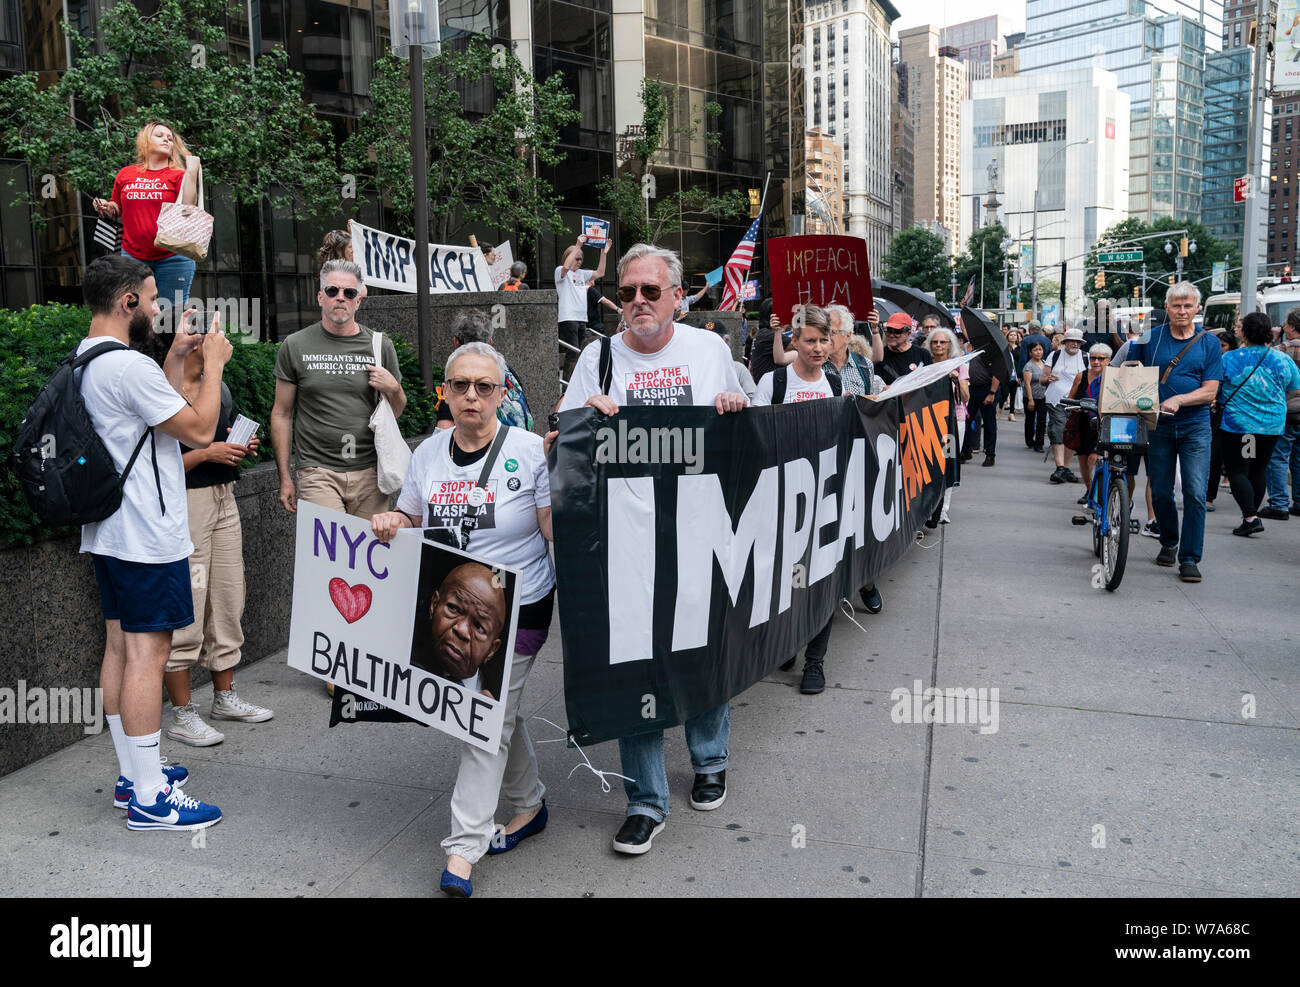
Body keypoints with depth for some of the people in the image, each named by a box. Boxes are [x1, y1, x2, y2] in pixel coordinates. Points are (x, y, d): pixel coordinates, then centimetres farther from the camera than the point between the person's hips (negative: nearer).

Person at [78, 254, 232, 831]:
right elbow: (199, 430, -16)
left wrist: (175, 359, 18)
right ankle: (149, 798, 1)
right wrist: (214, 362, -5)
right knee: (147, 654, -6)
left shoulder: (84, 361, 13)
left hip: (109, 533, 11)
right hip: (147, 537, -10)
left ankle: (133, 774, 25)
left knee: (120, 648, 14)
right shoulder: (128, 366, -19)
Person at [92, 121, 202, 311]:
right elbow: (119, 211, 23)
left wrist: (192, 171, -12)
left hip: (173, 258, -3)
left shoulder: (178, 175, 3)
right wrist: (106, 208, 1)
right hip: (133, 256, 3)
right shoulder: (125, 174, 12)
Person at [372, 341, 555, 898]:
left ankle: (463, 851, 7)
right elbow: (412, 519, 15)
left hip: (517, 607, -5)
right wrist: (390, 522, -8)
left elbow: (559, 530, -12)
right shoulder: (428, 454, 5)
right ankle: (529, 803, 41)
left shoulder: (530, 451, -10)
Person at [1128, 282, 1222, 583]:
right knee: (1161, 492, 7)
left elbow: (1209, 391, -3)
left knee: (1195, 493, -8)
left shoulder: (1210, 344, 2)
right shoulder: (1150, 338, 3)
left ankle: (1190, 558, 0)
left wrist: (1179, 399, -19)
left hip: (1195, 426, -1)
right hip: (1159, 426, 1)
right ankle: (1169, 543, 31)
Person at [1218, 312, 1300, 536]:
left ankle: (1250, 517, -12)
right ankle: (1253, 511, 25)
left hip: (1237, 424, -4)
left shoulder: (1229, 359, -11)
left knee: (1237, 471, -1)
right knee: (1259, 468, 17)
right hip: (1272, 425, 4)